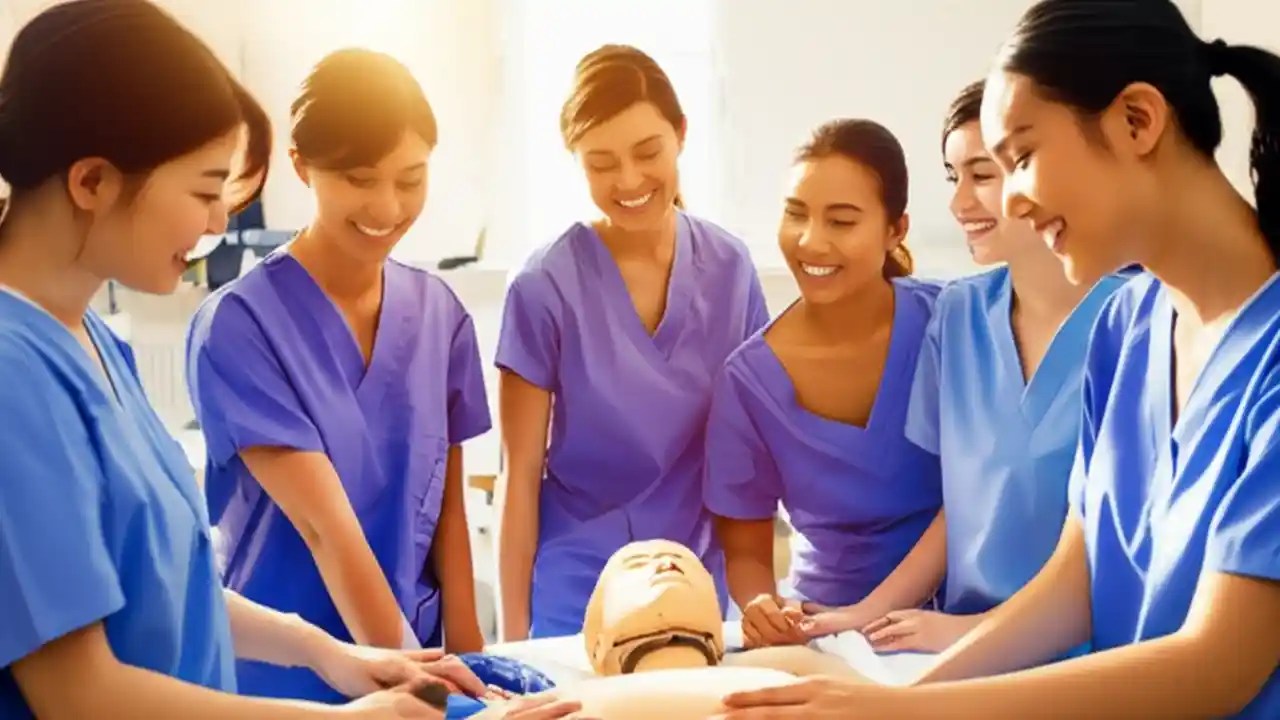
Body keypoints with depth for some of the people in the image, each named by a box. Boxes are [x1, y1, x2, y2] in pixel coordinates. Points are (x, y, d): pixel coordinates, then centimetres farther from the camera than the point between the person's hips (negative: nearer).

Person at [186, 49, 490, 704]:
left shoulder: (440, 314, -1)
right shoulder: (238, 326, -16)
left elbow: (445, 506, 3)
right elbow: (325, 525, -21)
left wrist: (465, 657, -3)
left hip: (412, 648, 4)